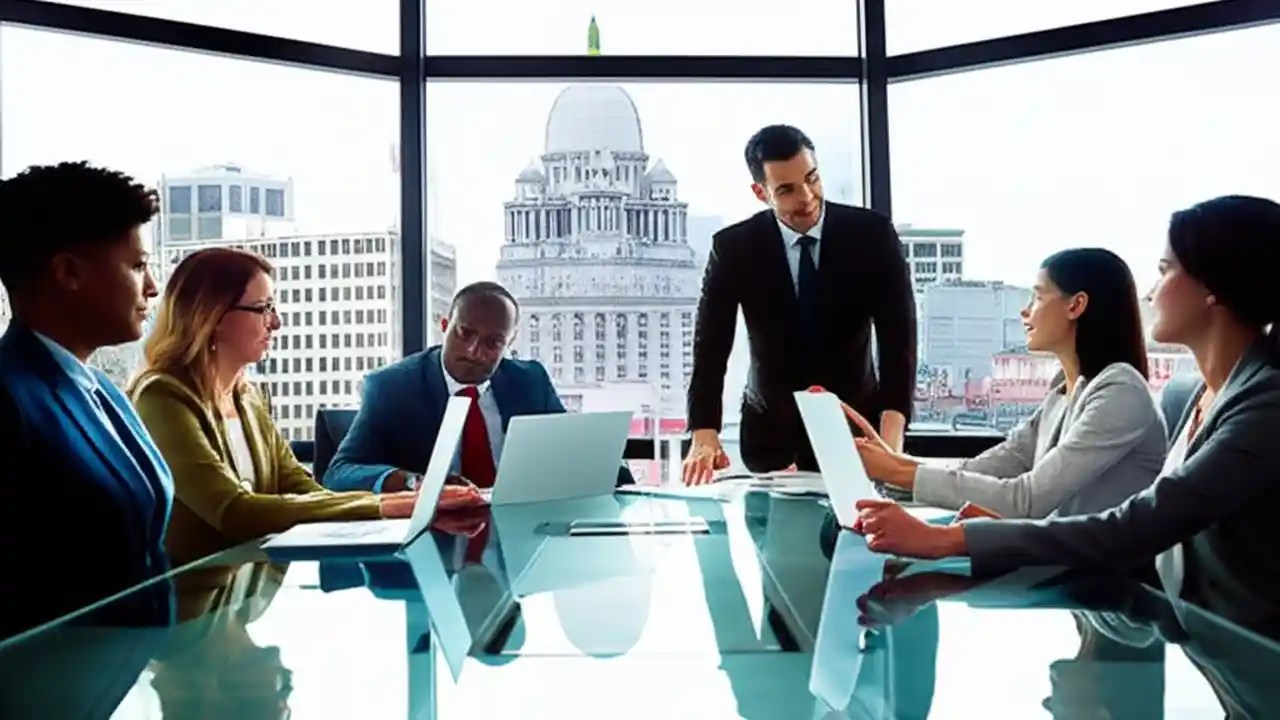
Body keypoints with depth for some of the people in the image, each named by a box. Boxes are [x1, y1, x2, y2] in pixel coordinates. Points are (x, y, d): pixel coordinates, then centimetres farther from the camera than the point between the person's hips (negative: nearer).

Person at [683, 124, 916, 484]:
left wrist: (891, 433, -32)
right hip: (770, 431, 0)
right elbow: (711, 346, -14)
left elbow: (898, 335, -17)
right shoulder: (733, 248, -12)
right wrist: (705, 437, -30)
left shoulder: (872, 233, -13)